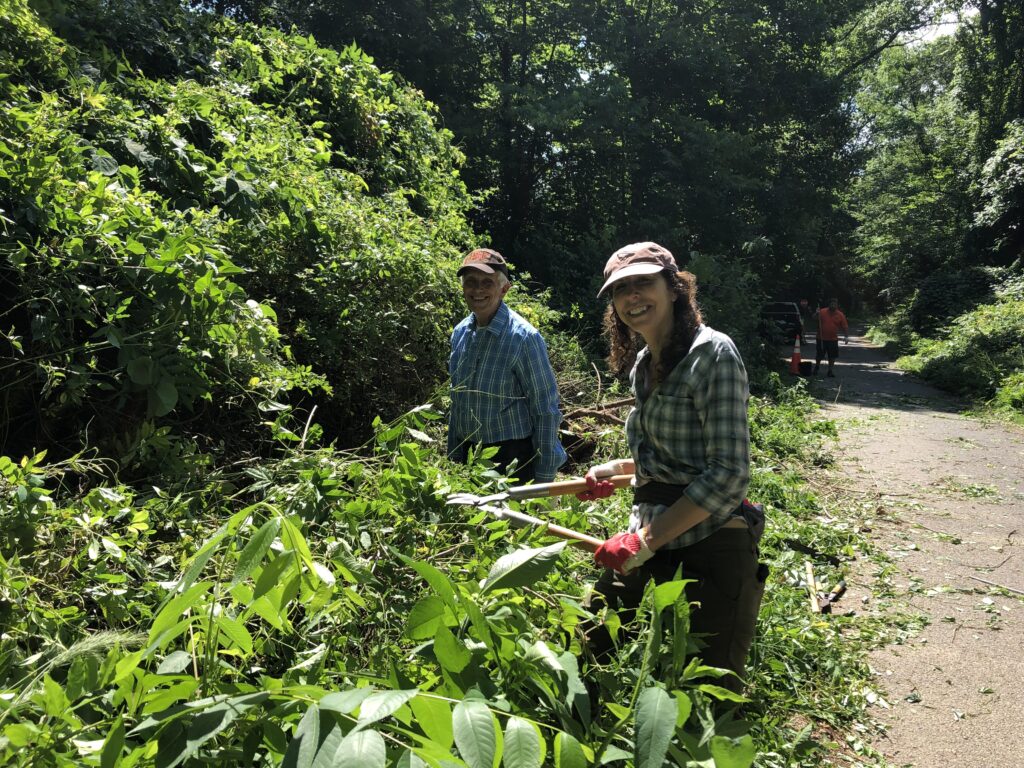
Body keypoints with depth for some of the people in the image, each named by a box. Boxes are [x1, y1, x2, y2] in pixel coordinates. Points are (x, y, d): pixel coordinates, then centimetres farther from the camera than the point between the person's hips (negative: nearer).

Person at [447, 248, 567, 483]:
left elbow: (546, 411, -12)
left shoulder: (524, 338, -16)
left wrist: (544, 479, -12)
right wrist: (454, 458, 15)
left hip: (513, 457, -6)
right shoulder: (460, 333, 3)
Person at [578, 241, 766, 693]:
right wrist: (616, 469, 13)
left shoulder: (712, 352, -12)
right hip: (649, 545, 8)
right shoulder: (642, 364, 13)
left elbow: (729, 474, -19)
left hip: (708, 550, -7)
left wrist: (645, 541, -20)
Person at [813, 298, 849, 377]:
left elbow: (845, 327, 1)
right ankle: (817, 367, 34)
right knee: (819, 355, 10)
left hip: (833, 340, 1)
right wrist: (816, 314, -22)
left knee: (832, 356, 2)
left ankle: (830, 371, 14)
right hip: (821, 338, -1)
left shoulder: (840, 315, -1)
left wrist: (846, 336, -9)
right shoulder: (822, 312, -5)